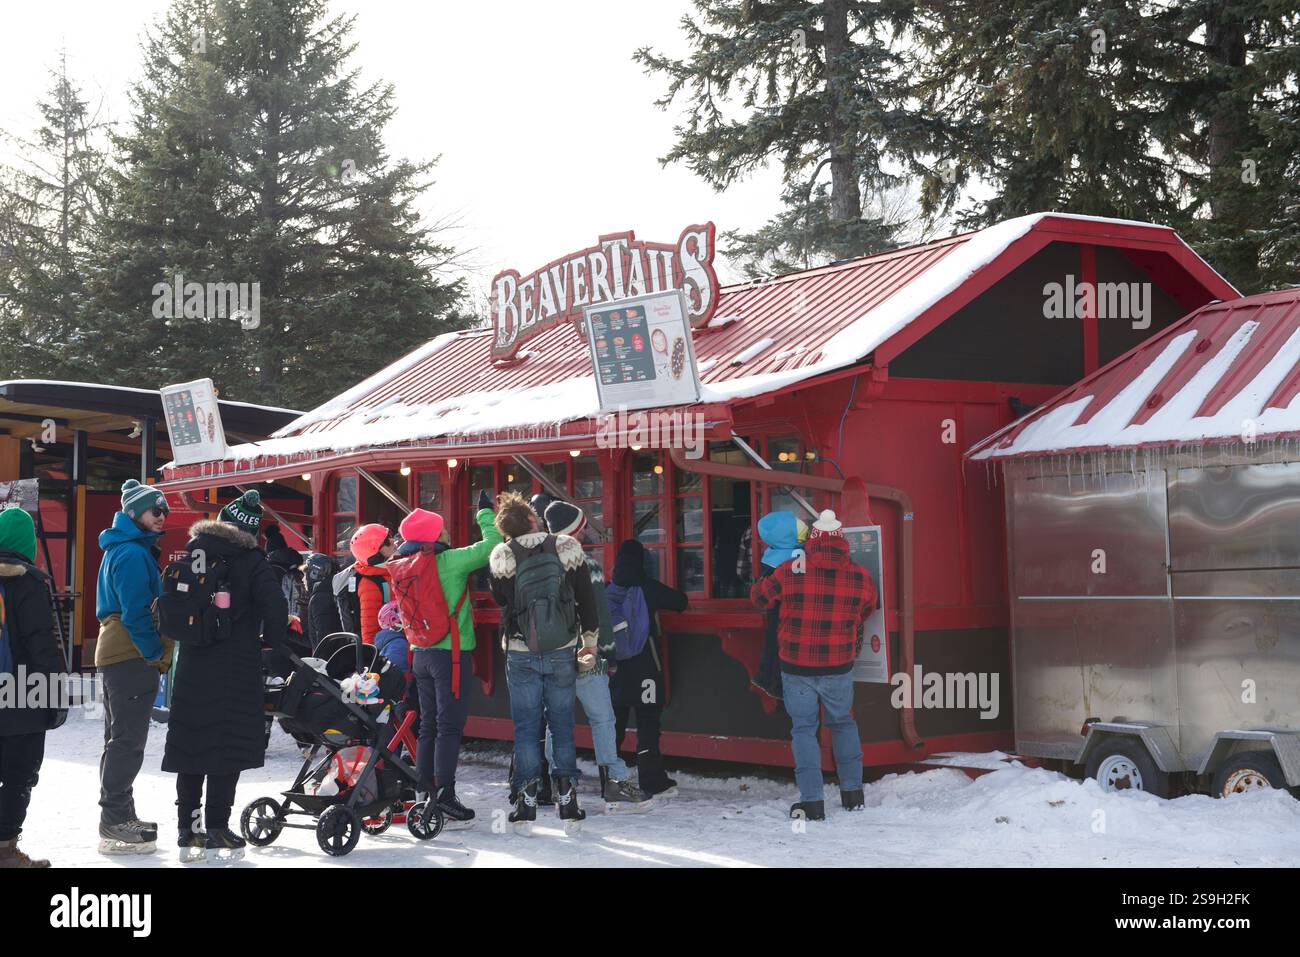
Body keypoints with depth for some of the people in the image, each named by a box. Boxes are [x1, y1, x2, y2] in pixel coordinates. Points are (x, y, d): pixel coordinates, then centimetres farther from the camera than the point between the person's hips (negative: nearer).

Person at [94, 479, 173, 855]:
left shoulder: (126, 549, 18)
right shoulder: (133, 553, -15)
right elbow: (136, 612, -21)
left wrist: (155, 653, 15)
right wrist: (158, 655, -15)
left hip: (116, 654, 11)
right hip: (133, 656, -11)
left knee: (121, 739, 15)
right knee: (128, 741, -9)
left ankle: (119, 816, 23)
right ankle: (115, 824, -7)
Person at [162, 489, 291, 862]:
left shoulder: (194, 552, 7)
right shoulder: (252, 562, -8)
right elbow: (275, 607, -19)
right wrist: (272, 643, -3)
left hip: (192, 667, 5)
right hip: (237, 668, -5)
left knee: (190, 746, 10)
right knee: (227, 747, 0)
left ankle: (188, 832, 15)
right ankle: (216, 833, 0)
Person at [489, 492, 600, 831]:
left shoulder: (502, 556, -7)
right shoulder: (568, 547, -4)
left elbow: (500, 598, 6)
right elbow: (586, 598, 0)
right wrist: (590, 643, 9)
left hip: (520, 655, -1)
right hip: (562, 653, 1)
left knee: (525, 727, 6)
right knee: (562, 726, 9)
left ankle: (526, 803, 5)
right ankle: (567, 801, 9)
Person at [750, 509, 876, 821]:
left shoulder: (790, 572, -11)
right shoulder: (860, 578, -4)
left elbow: (759, 596, 4)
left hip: (797, 667, -2)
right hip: (839, 668, 2)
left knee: (803, 728, 8)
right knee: (843, 724, 21)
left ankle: (811, 801, 1)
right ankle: (852, 792, 26)